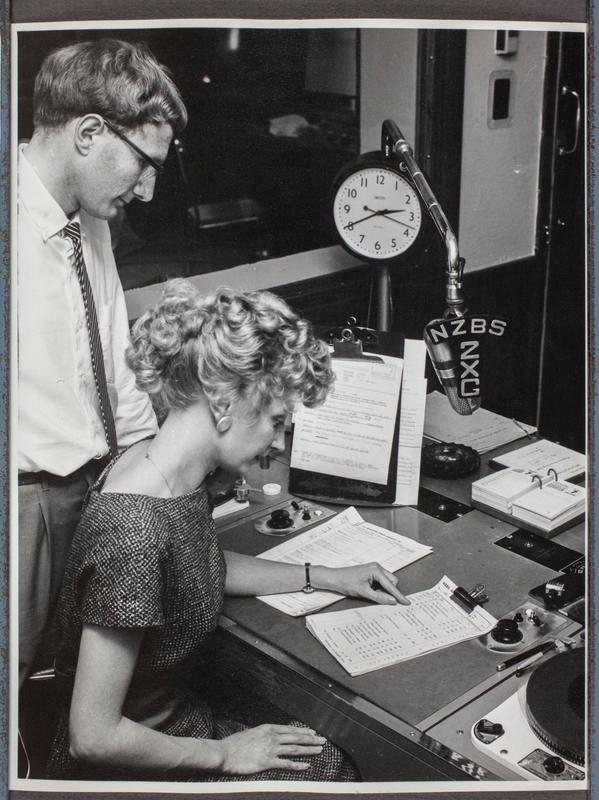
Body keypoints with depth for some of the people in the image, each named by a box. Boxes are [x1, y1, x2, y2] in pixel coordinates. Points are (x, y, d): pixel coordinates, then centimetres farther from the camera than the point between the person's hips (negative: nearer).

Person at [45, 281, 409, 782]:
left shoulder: (177, 477, -5)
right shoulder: (134, 532, -32)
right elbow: (93, 736, -27)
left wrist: (325, 578, 13)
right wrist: (223, 755, -14)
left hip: (179, 718, 8)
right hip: (131, 772, -8)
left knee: (337, 761, 4)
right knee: (333, 771, -5)